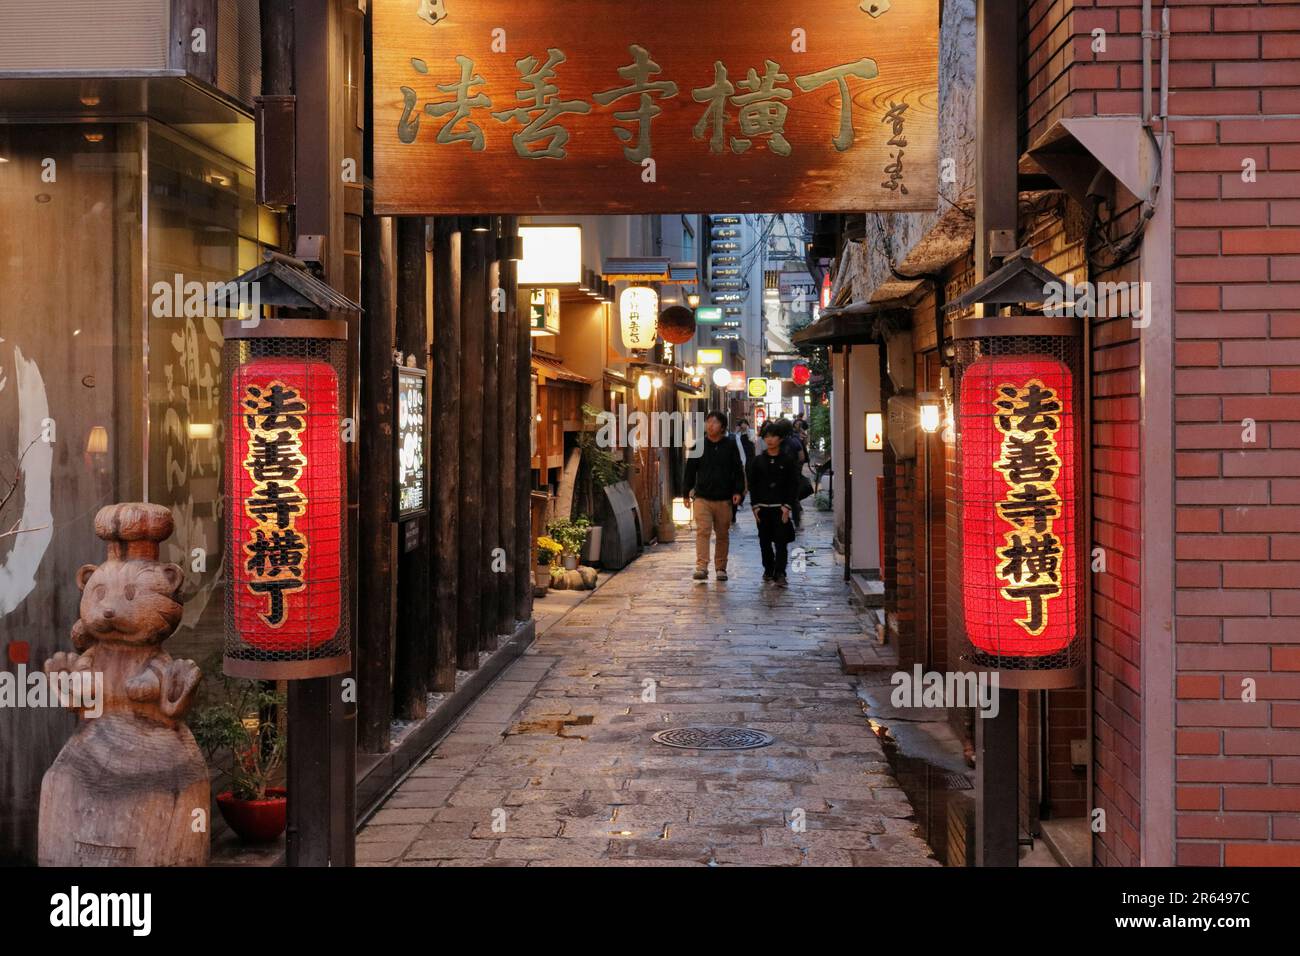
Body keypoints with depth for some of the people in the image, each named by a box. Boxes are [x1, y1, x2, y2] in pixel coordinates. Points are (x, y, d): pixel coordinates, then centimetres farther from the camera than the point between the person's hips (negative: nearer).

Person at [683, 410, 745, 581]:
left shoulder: (730, 445, 2)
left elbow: (738, 470, 4)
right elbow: (691, 469, 10)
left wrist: (738, 491, -5)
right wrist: (689, 490, 6)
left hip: (724, 498, 1)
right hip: (702, 497, -1)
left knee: (723, 534, 8)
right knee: (702, 531, -13)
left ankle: (720, 568, 19)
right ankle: (701, 567, -18)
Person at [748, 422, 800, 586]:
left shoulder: (788, 460, 1)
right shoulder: (757, 460, 8)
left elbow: (793, 485, -1)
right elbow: (752, 485, 9)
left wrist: (787, 506, -9)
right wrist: (755, 506, 0)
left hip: (781, 507, -3)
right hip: (763, 507, 3)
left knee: (781, 542, -8)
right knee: (765, 542, 9)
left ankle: (780, 574, -8)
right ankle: (768, 571, 24)